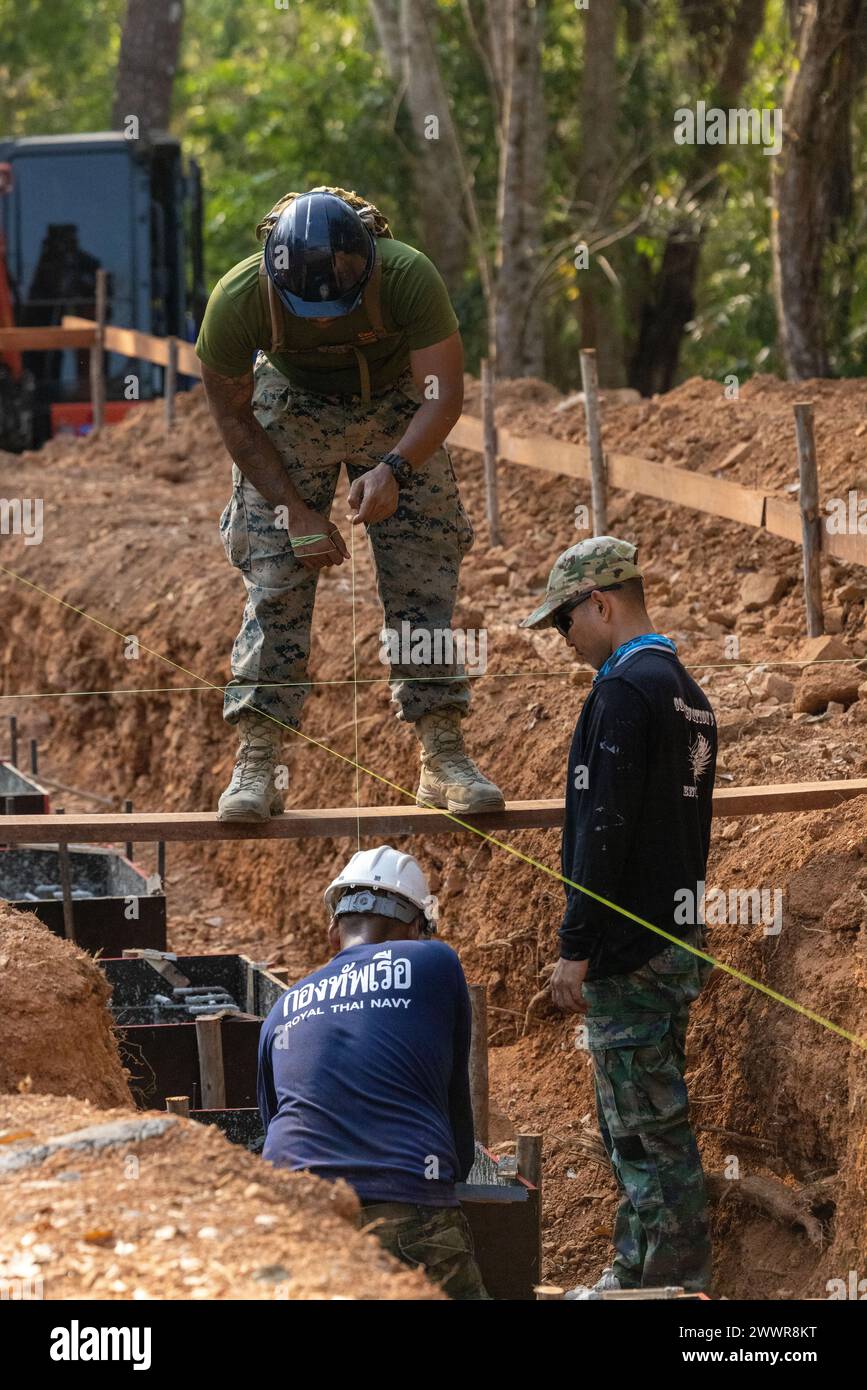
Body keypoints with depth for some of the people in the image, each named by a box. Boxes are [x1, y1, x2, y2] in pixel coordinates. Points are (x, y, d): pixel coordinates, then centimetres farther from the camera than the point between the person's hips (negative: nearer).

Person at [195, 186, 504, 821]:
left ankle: (445, 757, -1)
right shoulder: (238, 299, -31)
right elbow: (233, 417, -15)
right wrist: (298, 513, -18)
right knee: (274, 582, -11)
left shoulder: (408, 277, -35)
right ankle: (257, 763, -10)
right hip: (290, 409, 0)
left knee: (424, 579, -6)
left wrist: (392, 469, -46)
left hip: (395, 414, 0)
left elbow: (444, 392, -29)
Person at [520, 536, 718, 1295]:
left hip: (629, 949, -10)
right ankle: (640, 1271, 22)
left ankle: (675, 1279, -3)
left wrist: (575, 948, -17)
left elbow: (605, 830, -21)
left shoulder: (625, 690, -16)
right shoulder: (688, 692, 15)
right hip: (679, 941, 10)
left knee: (648, 1125, -6)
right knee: (647, 1117, 16)